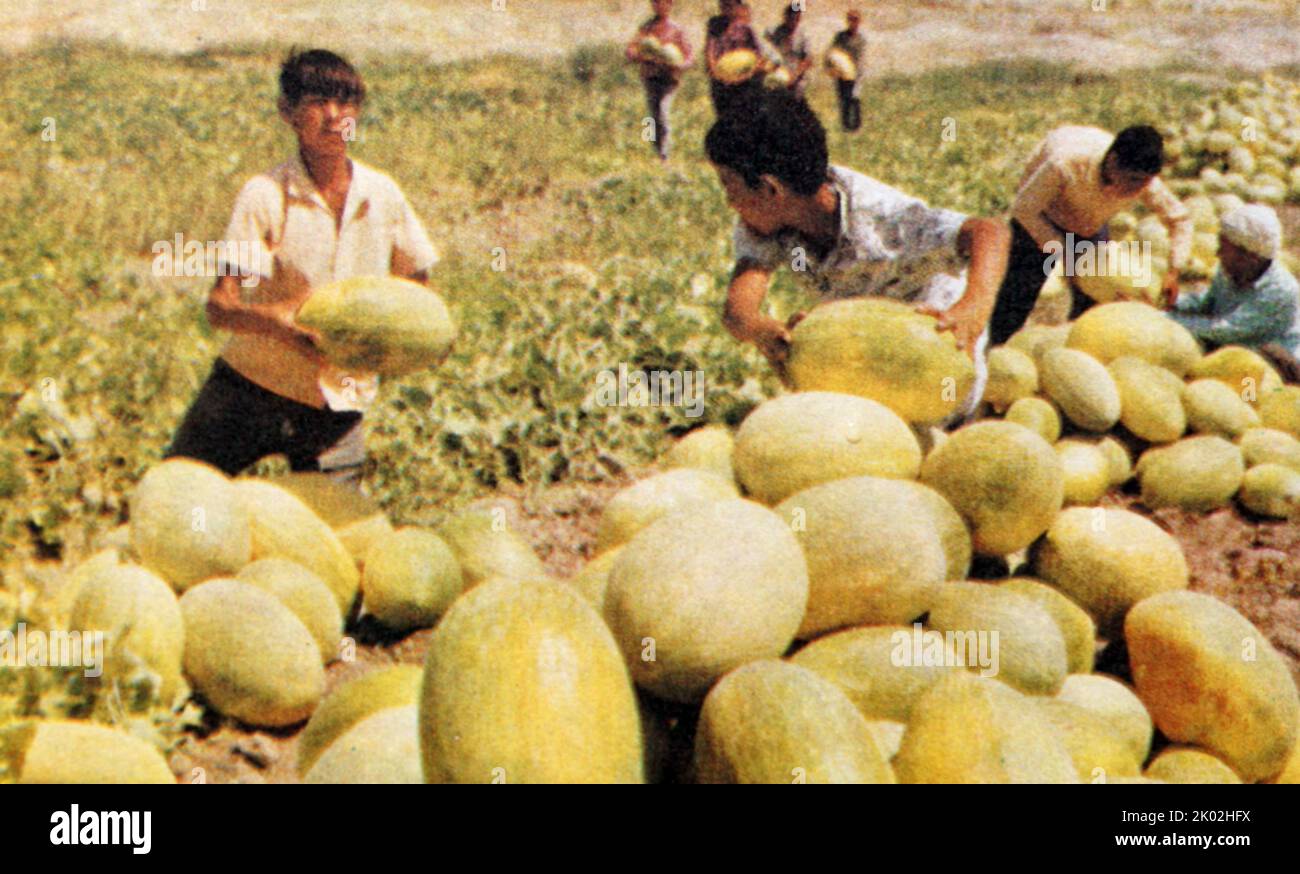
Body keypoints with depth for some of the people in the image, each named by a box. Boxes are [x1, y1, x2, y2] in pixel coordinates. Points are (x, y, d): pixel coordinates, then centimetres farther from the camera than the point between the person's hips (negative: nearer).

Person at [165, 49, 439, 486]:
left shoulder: (382, 194, 0)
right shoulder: (266, 194, -10)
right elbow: (218, 306, -15)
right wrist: (273, 319, -36)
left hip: (338, 407, 2)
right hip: (251, 387, -2)